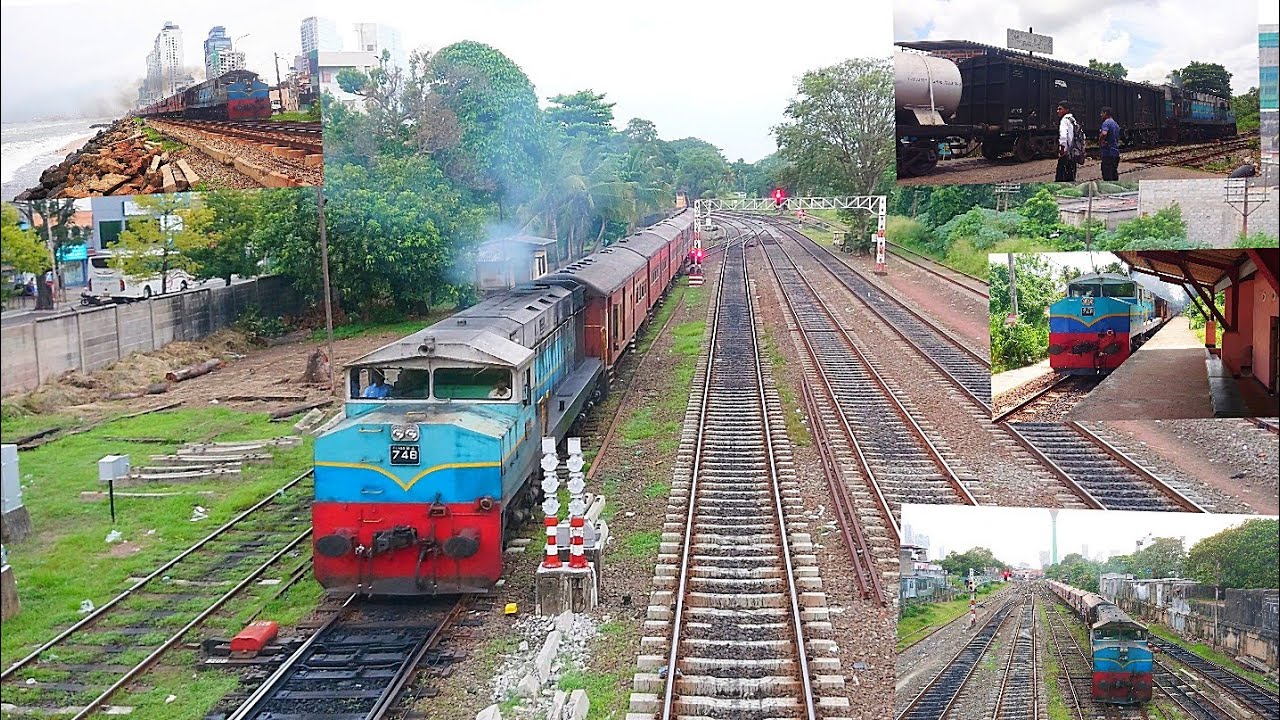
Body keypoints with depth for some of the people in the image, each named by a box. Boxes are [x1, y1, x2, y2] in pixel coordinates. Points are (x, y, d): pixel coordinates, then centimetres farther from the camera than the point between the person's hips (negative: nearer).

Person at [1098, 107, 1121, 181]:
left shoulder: (1106, 122, -11)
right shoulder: (1116, 124, 18)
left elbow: (1104, 133, -32)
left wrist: (1100, 142, -16)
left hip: (1108, 153, -9)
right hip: (1116, 152, 9)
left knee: (1107, 176, -8)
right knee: (1114, 176, 13)